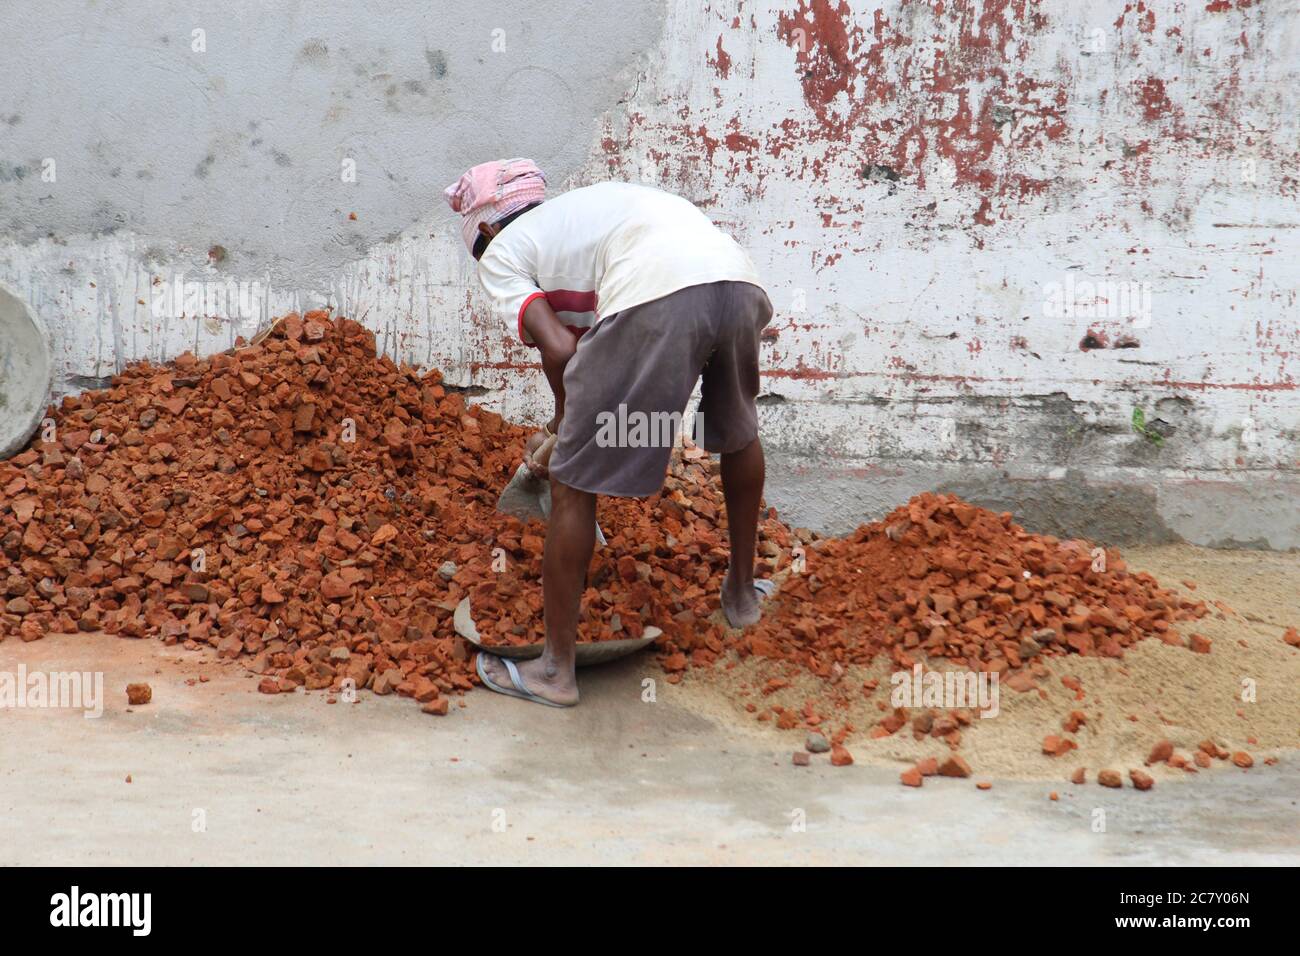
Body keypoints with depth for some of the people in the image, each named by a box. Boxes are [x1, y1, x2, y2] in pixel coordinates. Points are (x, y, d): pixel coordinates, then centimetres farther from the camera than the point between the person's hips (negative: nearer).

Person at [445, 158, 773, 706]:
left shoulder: (499, 252, 21)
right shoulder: (581, 208, 40)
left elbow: (560, 349, 5)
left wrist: (562, 426, 23)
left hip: (656, 299, -7)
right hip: (739, 281, 7)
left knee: (573, 484, 8)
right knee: (739, 430, 34)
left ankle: (556, 669, 16)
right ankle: (742, 592, 51)